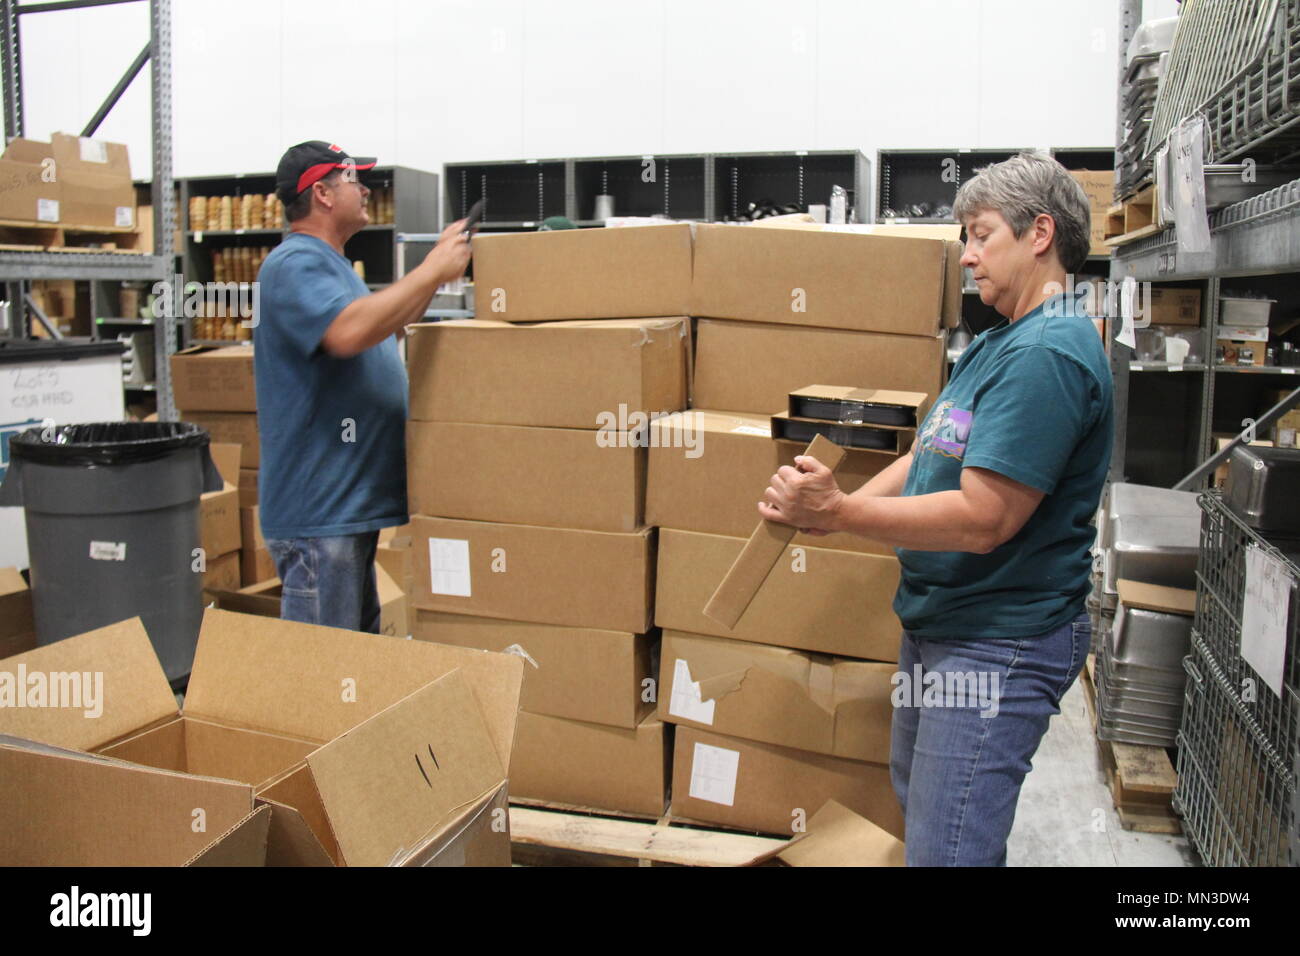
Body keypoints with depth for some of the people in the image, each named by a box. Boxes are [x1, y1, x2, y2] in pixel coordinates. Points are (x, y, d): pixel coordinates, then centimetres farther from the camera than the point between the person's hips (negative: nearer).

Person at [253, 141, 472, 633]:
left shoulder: (325, 263, 20)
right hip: (319, 507, -11)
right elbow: (347, 332, -31)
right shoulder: (294, 264, -14)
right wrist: (431, 270, -22)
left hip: (350, 501, 11)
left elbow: (384, 331, 28)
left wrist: (436, 268, 17)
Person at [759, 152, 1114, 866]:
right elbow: (923, 460, 11)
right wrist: (820, 512, -4)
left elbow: (983, 518, -27)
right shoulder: (994, 344, 12)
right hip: (938, 620, 10)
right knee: (916, 801, 26)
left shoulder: (1049, 352, -22)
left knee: (946, 850, -1)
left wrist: (839, 512, -23)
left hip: (999, 644, -10)